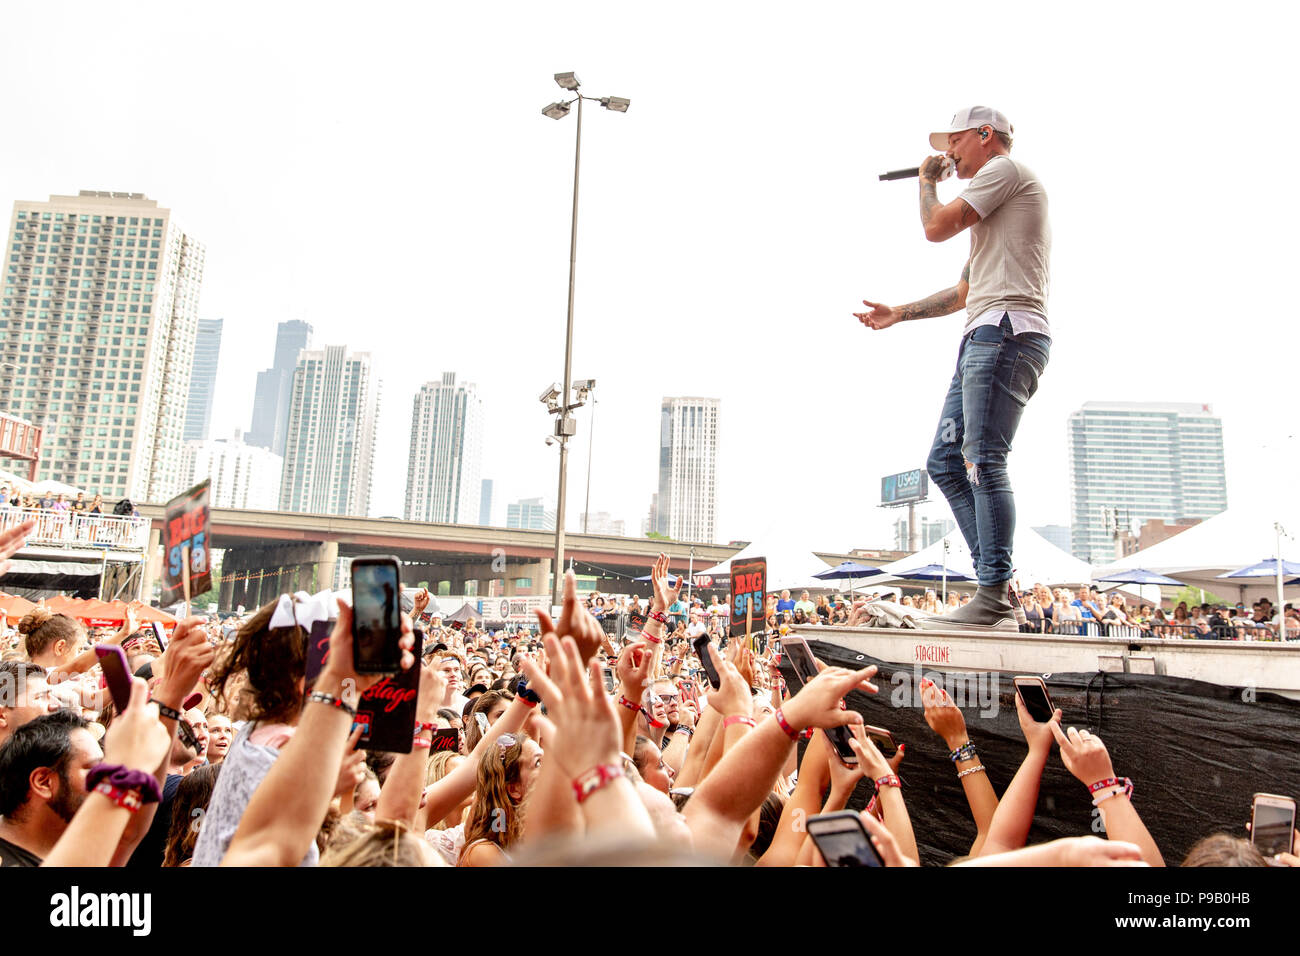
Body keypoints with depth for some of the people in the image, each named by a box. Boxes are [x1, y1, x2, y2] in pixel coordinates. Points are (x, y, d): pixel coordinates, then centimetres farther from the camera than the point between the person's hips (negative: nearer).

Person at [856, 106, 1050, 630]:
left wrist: (927, 182, 13)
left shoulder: (1006, 169, 4)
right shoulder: (995, 204, 34)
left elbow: (937, 227, -6)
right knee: (945, 461, 4)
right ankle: (998, 587, 3)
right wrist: (899, 313, 32)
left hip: (1005, 332, -10)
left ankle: (994, 600, -17)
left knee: (982, 460, -17)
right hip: (985, 339, 10)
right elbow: (965, 292, 34)